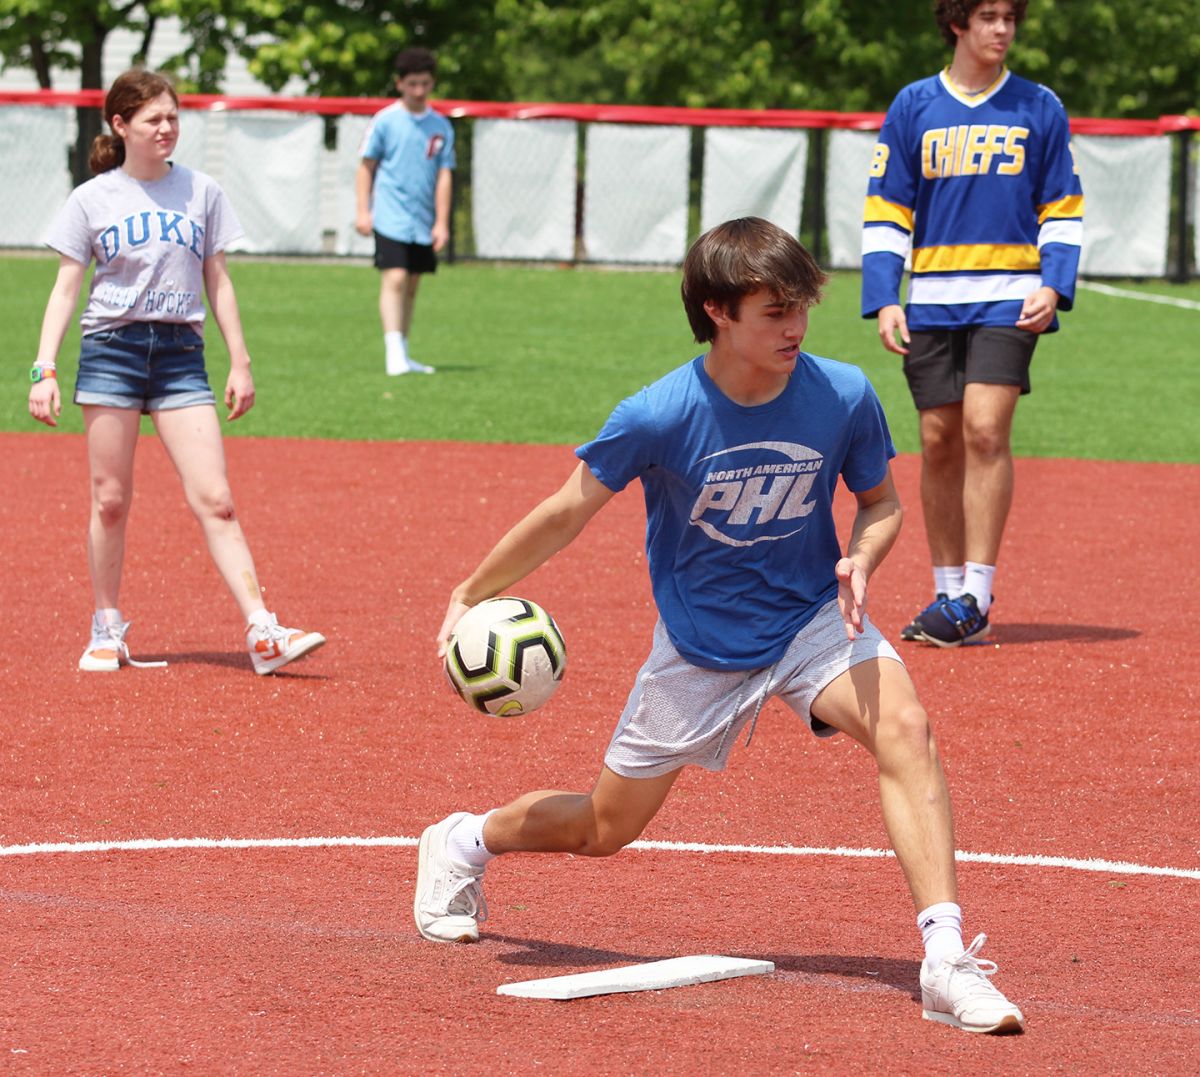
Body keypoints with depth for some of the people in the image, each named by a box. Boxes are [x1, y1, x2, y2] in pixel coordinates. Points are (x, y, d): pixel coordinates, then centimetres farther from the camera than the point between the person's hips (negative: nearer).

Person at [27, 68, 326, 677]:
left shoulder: (201, 193, 8)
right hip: (111, 351, -1)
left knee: (214, 499, -8)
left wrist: (240, 363, 10)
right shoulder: (92, 199, 3)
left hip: (181, 353, 1)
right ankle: (107, 632, 14)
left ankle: (262, 632, -14)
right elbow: (66, 288, 4)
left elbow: (217, 282, 14)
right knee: (110, 501, 2)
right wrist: (44, 370, -5)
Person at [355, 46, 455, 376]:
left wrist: (441, 222, 1)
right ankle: (393, 355, -18)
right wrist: (363, 210, -3)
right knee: (395, 279, -15)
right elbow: (366, 166, 3)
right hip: (391, 217, -4)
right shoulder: (385, 121, -2)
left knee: (412, 286, 10)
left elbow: (444, 175, 6)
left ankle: (403, 355, 18)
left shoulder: (441, 126, 7)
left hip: (423, 222, 4)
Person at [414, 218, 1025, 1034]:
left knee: (903, 729, -29)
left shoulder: (843, 397, -17)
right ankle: (465, 843, 45)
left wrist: (861, 562, -20)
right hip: (699, 648, -1)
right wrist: (471, 596, 0)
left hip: (812, 621, 1)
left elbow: (881, 502, 2)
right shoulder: (658, 417, -22)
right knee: (606, 828, 12)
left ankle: (947, 960, -32)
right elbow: (567, 514, -7)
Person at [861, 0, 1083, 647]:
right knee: (940, 442, 3)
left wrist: (1053, 286, -5)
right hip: (932, 302, 2)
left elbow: (1062, 211, 9)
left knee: (985, 429, -15)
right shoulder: (914, 107, 6)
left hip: (1008, 300, -2)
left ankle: (976, 597, -14)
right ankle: (946, 592, 14)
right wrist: (884, 300, -4)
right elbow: (885, 211, 6)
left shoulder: (1040, 109, 6)